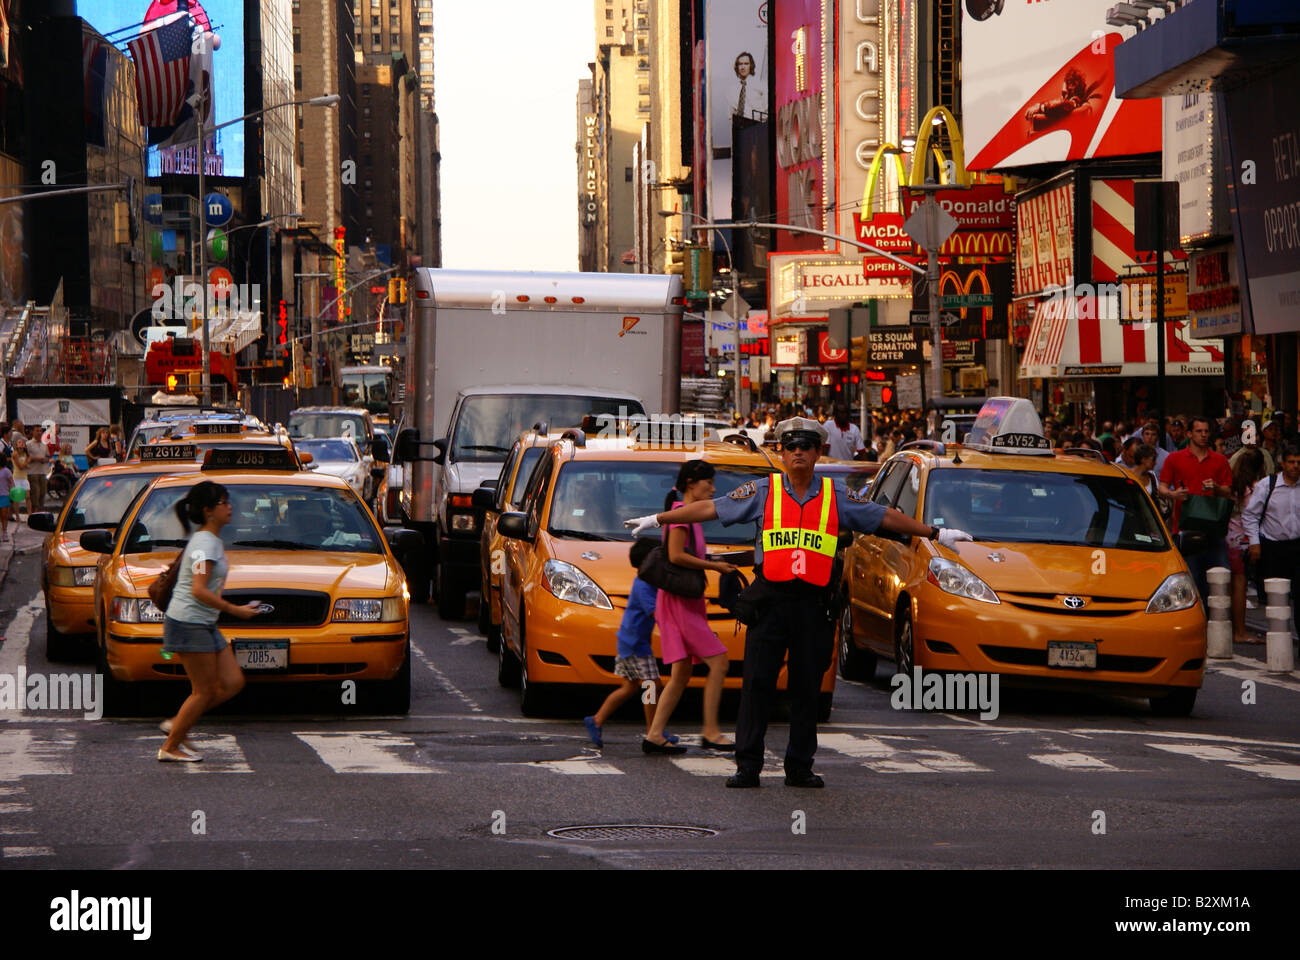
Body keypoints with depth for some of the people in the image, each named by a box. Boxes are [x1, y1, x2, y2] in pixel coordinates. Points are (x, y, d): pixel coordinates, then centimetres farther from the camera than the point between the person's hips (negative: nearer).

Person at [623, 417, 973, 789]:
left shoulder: (837, 496, 10)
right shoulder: (763, 491, 8)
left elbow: (885, 517, 16)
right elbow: (710, 508, 11)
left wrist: (935, 534, 16)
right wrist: (657, 519, 11)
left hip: (814, 605, 1)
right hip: (770, 600, -1)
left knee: (807, 688, 4)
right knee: (757, 683, -4)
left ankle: (800, 768, 12)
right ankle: (747, 767, -1)